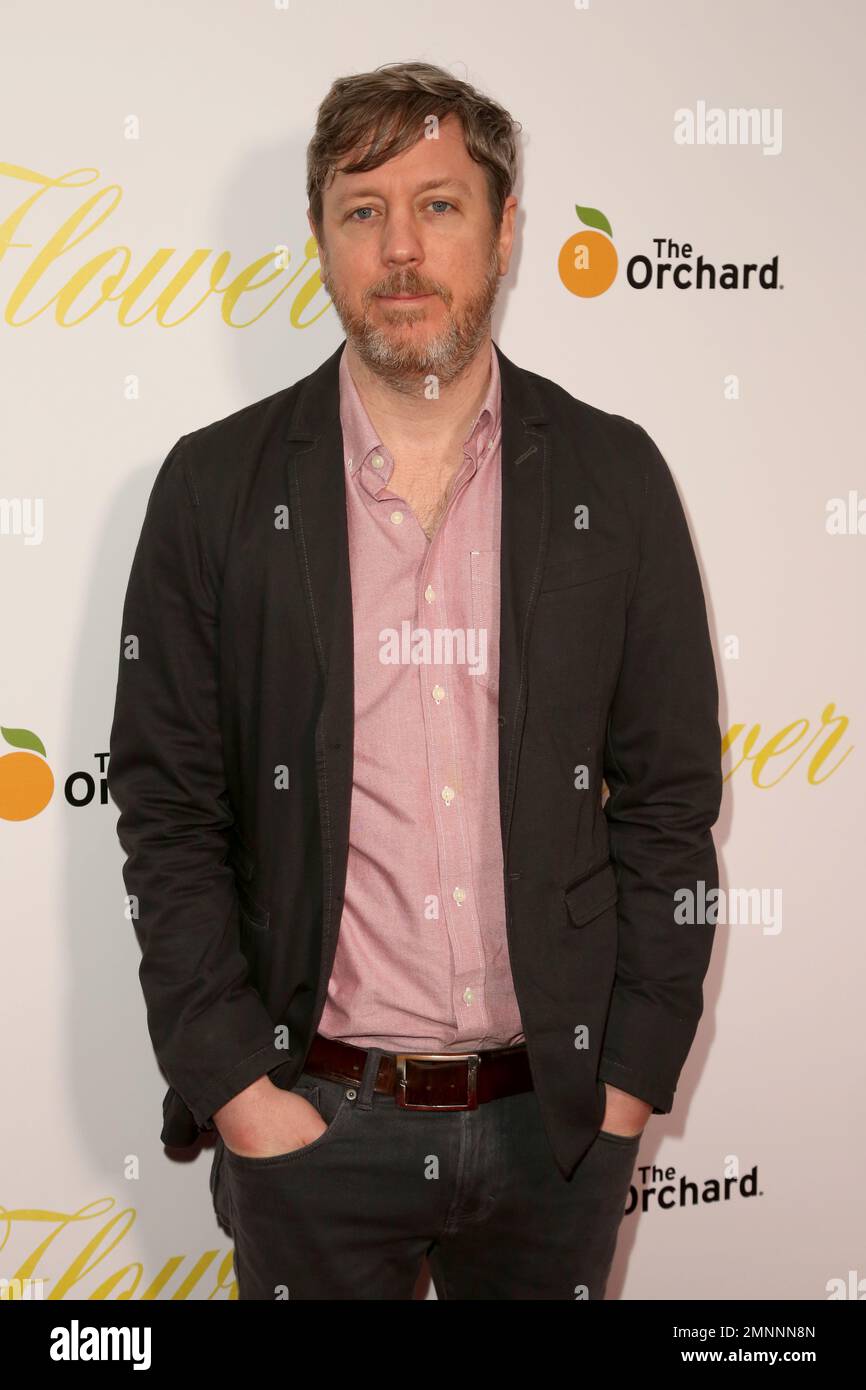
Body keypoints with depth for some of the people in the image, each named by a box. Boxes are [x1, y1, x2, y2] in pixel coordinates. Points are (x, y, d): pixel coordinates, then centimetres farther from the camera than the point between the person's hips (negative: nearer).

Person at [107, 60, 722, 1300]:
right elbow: (167, 812, -3)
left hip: (558, 1119, 1)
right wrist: (237, 1091, -7)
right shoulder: (216, 487, -4)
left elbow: (668, 793, 1)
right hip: (308, 1119, -1)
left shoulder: (614, 477, -1)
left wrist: (631, 1078, -3)